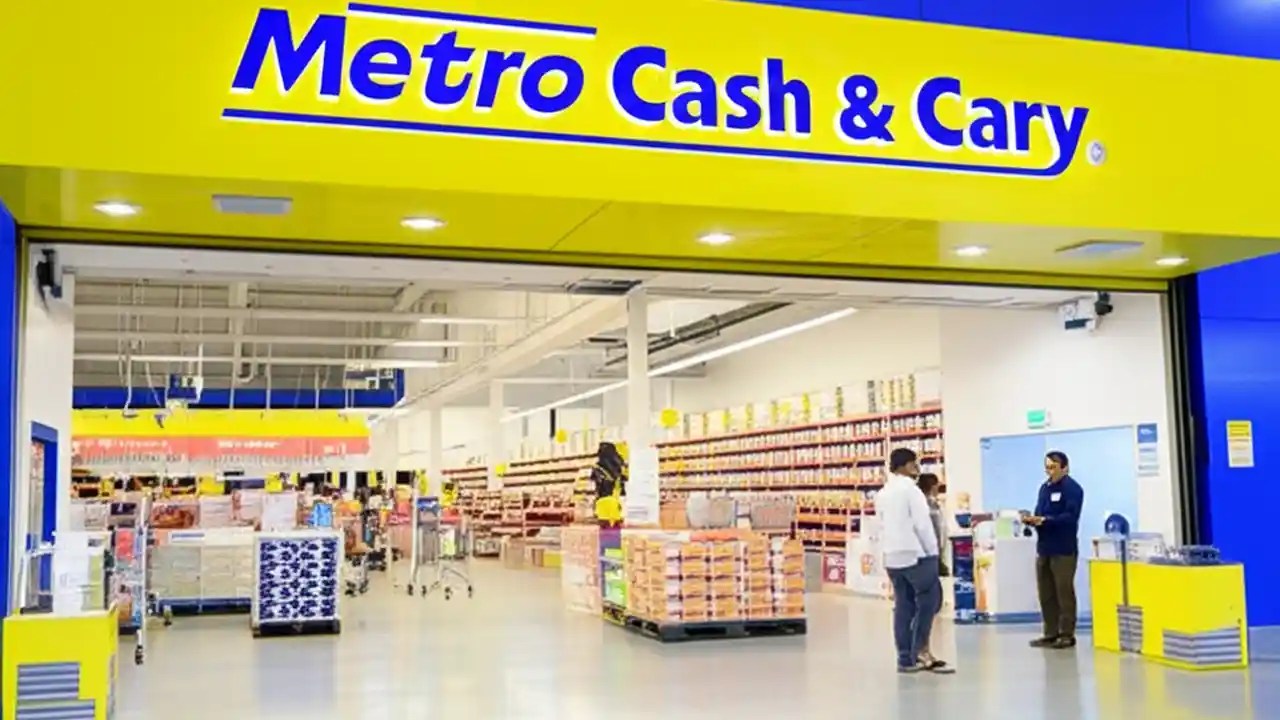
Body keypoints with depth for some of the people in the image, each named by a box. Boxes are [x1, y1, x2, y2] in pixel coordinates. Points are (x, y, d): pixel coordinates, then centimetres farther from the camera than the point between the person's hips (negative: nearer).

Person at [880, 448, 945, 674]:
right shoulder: (911, 489, -9)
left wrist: (890, 549, 15)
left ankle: (905, 658, 6)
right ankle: (918, 651, -3)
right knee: (928, 602, 1)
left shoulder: (882, 494, 14)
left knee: (903, 607, 7)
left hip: (892, 557, 7)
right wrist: (933, 552, -4)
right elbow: (922, 524, -12)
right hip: (916, 555, -7)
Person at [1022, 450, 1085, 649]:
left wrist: (1044, 520, -26)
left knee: (1064, 592, -1)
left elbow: (1070, 517, -18)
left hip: (1064, 549, -7)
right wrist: (1032, 519, -6)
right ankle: (1051, 633, 17)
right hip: (1044, 547, 7)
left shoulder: (1072, 488, -8)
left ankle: (1067, 635, 6)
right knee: (1046, 593, 9)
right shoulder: (1044, 487, 15)